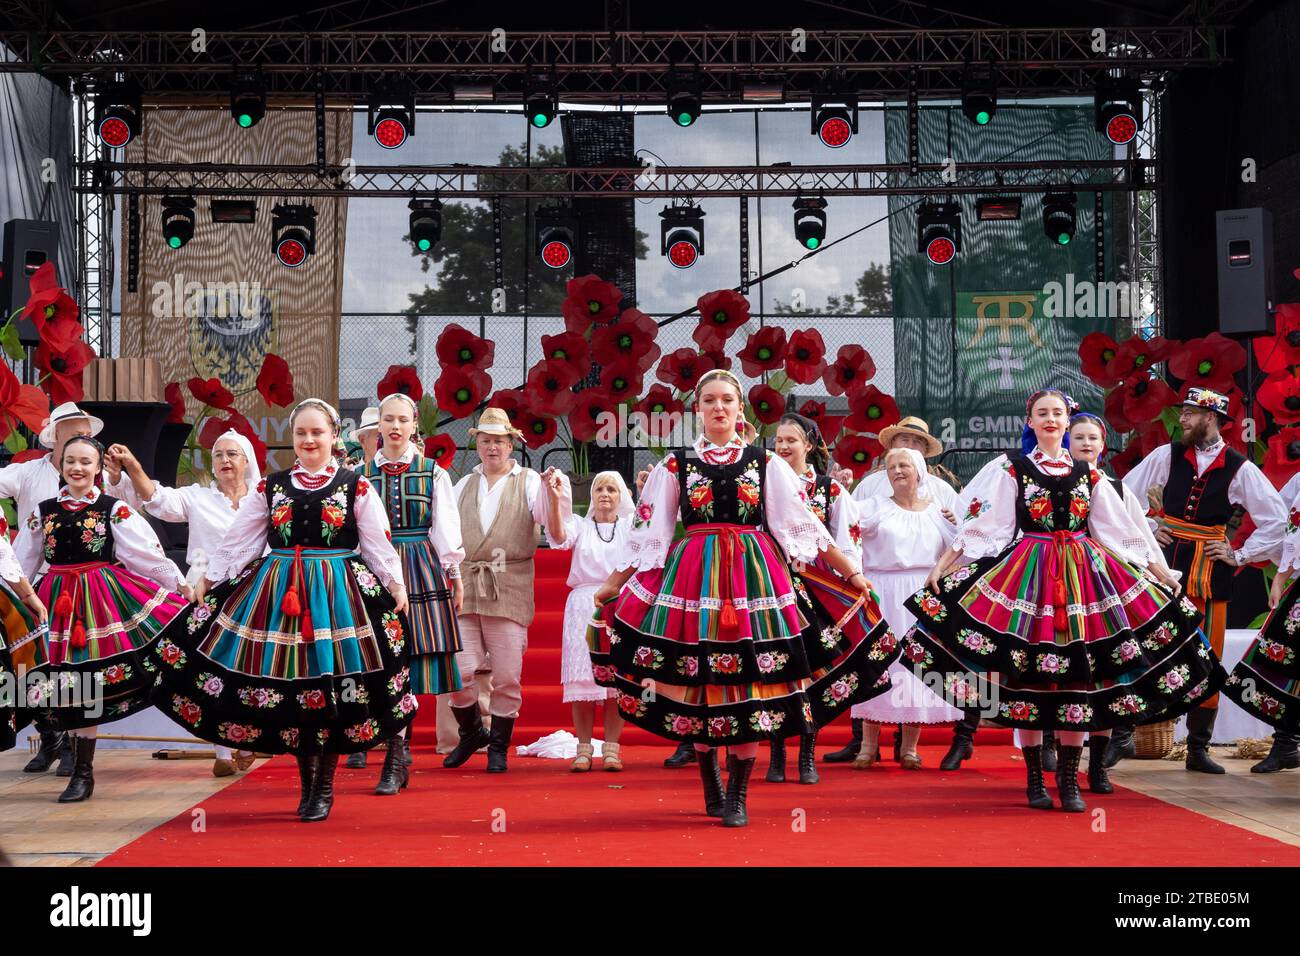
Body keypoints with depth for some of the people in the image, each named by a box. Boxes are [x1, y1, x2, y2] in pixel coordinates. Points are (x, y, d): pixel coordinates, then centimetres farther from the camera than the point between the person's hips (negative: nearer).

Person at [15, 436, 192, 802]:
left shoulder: (114, 509, 0)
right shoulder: (44, 511, 9)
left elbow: (147, 552, -2)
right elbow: (21, 562, 14)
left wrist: (179, 583, -4)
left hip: (103, 594, -3)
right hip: (58, 601, 3)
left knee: (87, 686, -4)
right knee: (70, 686, 2)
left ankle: (83, 773, 7)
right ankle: (81, 772, 17)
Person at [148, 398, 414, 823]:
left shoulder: (356, 487, 3)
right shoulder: (271, 487, 9)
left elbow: (378, 545, 4)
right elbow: (238, 541, 12)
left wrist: (396, 585, -4)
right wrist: (209, 579, 10)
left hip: (339, 593, -2)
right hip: (279, 594, 2)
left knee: (330, 688, -2)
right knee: (292, 690, 1)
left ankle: (324, 788, 9)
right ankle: (307, 783, 14)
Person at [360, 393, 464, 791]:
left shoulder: (432, 472, 6)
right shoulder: (363, 473, 7)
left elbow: (445, 526, 7)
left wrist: (453, 574, 7)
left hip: (421, 569, -1)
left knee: (409, 658, -5)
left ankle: (395, 760, -1)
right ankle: (396, 758, 7)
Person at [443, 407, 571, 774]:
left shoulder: (528, 481, 8)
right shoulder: (463, 486, 18)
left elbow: (553, 519, -9)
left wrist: (557, 490, -28)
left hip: (510, 591, -2)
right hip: (464, 589, 2)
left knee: (507, 677, 1)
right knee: (458, 670, -4)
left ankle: (498, 746, 17)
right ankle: (471, 733, 21)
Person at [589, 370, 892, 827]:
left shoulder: (765, 463, 7)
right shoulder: (675, 464, 8)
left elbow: (803, 525, 9)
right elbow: (648, 533, 12)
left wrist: (851, 573, 7)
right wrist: (614, 583, 11)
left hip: (754, 573, 0)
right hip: (692, 576, 0)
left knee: (748, 681, -4)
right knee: (698, 681, 1)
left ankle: (737, 795, 4)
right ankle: (711, 786, 18)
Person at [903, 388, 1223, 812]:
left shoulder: (1087, 473, 12)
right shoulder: (1011, 468, 4)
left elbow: (1120, 529, 16)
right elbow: (982, 523, -1)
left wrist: (1157, 570, 14)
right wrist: (943, 563, -10)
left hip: (1083, 572, 2)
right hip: (1029, 574, -2)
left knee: (1076, 676, -1)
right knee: (1028, 677, -3)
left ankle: (1069, 779, 7)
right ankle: (1035, 779, 9)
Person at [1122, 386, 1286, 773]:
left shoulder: (1239, 468, 0)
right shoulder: (1167, 455, 4)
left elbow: (1276, 519, 3)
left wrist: (1240, 555, 0)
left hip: (1210, 569, 0)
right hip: (1164, 562, 0)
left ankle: (1198, 749, 13)